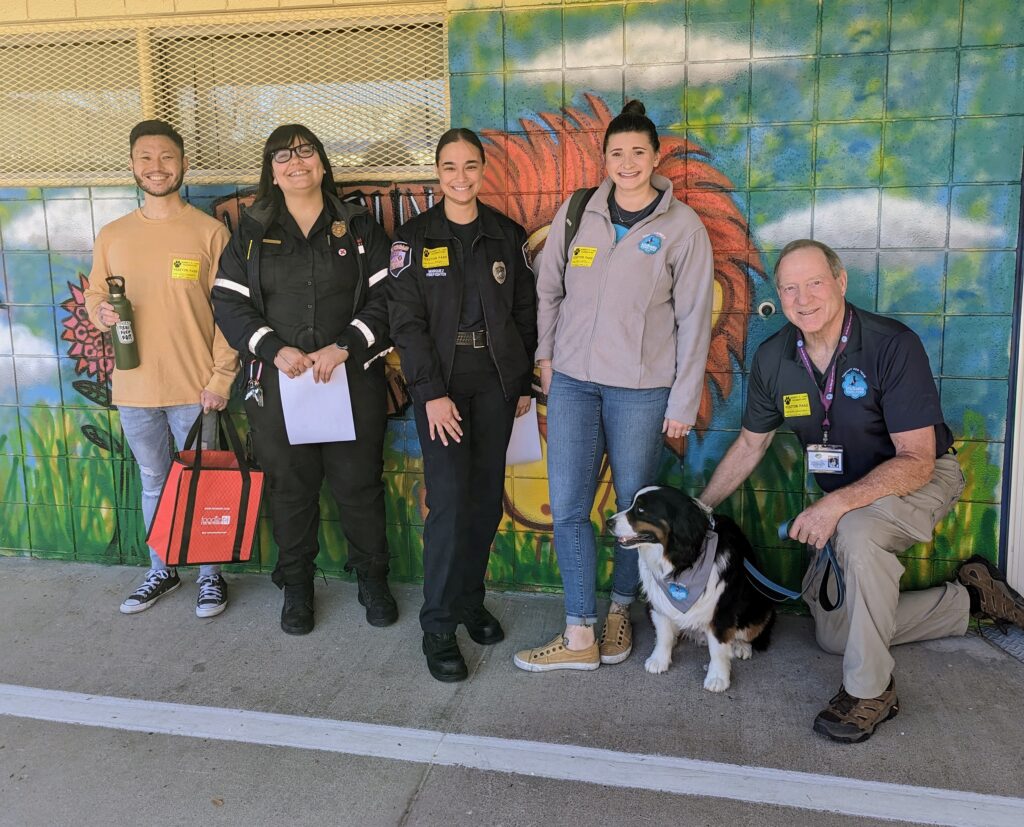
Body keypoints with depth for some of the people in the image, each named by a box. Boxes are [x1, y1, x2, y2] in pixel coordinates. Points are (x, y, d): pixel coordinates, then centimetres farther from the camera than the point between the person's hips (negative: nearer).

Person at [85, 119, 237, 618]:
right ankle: (161, 571, 32)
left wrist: (220, 378, -11)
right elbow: (94, 295, 14)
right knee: (154, 483, 16)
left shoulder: (210, 232, -4)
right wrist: (100, 312, -10)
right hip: (133, 388, 4)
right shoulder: (112, 235, 6)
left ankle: (210, 575, 22)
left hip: (195, 388, -3)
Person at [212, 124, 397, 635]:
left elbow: (385, 297, -1)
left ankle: (372, 578, 24)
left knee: (359, 481, 4)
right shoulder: (251, 231, 9)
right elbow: (228, 302, 2)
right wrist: (274, 349, -13)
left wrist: (344, 346, -15)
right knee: (289, 485, 8)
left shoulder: (358, 227, 7)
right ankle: (296, 585, 25)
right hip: (277, 381, 1)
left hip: (352, 378, 0)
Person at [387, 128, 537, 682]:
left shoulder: (507, 235, 8)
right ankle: (438, 626, 3)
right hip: (440, 382, -3)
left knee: (487, 499, 6)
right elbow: (406, 322, -6)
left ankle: (470, 600, 25)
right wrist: (432, 393, -13)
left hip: (496, 381, 3)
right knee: (449, 501, -9)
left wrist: (523, 383, 7)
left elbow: (525, 312, 11)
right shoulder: (414, 238, -1)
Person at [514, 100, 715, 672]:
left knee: (635, 506, 7)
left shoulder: (683, 227, -2)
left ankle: (620, 612, 30)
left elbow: (693, 319, -2)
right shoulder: (576, 213, 6)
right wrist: (546, 353, 11)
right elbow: (549, 290, 16)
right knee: (568, 508, 1)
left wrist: (684, 401, -4)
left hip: (641, 388, -3)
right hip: (573, 379, 3)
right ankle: (580, 635, 12)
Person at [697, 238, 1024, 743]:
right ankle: (968, 597, 23)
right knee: (834, 634, 6)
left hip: (922, 480, -6)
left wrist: (839, 503, -42)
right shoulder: (772, 360, -11)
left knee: (856, 533, -40)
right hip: (845, 499, 6)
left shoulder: (894, 345, -27)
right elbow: (750, 444, 3)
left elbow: (916, 461, -29)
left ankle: (870, 691, -22)